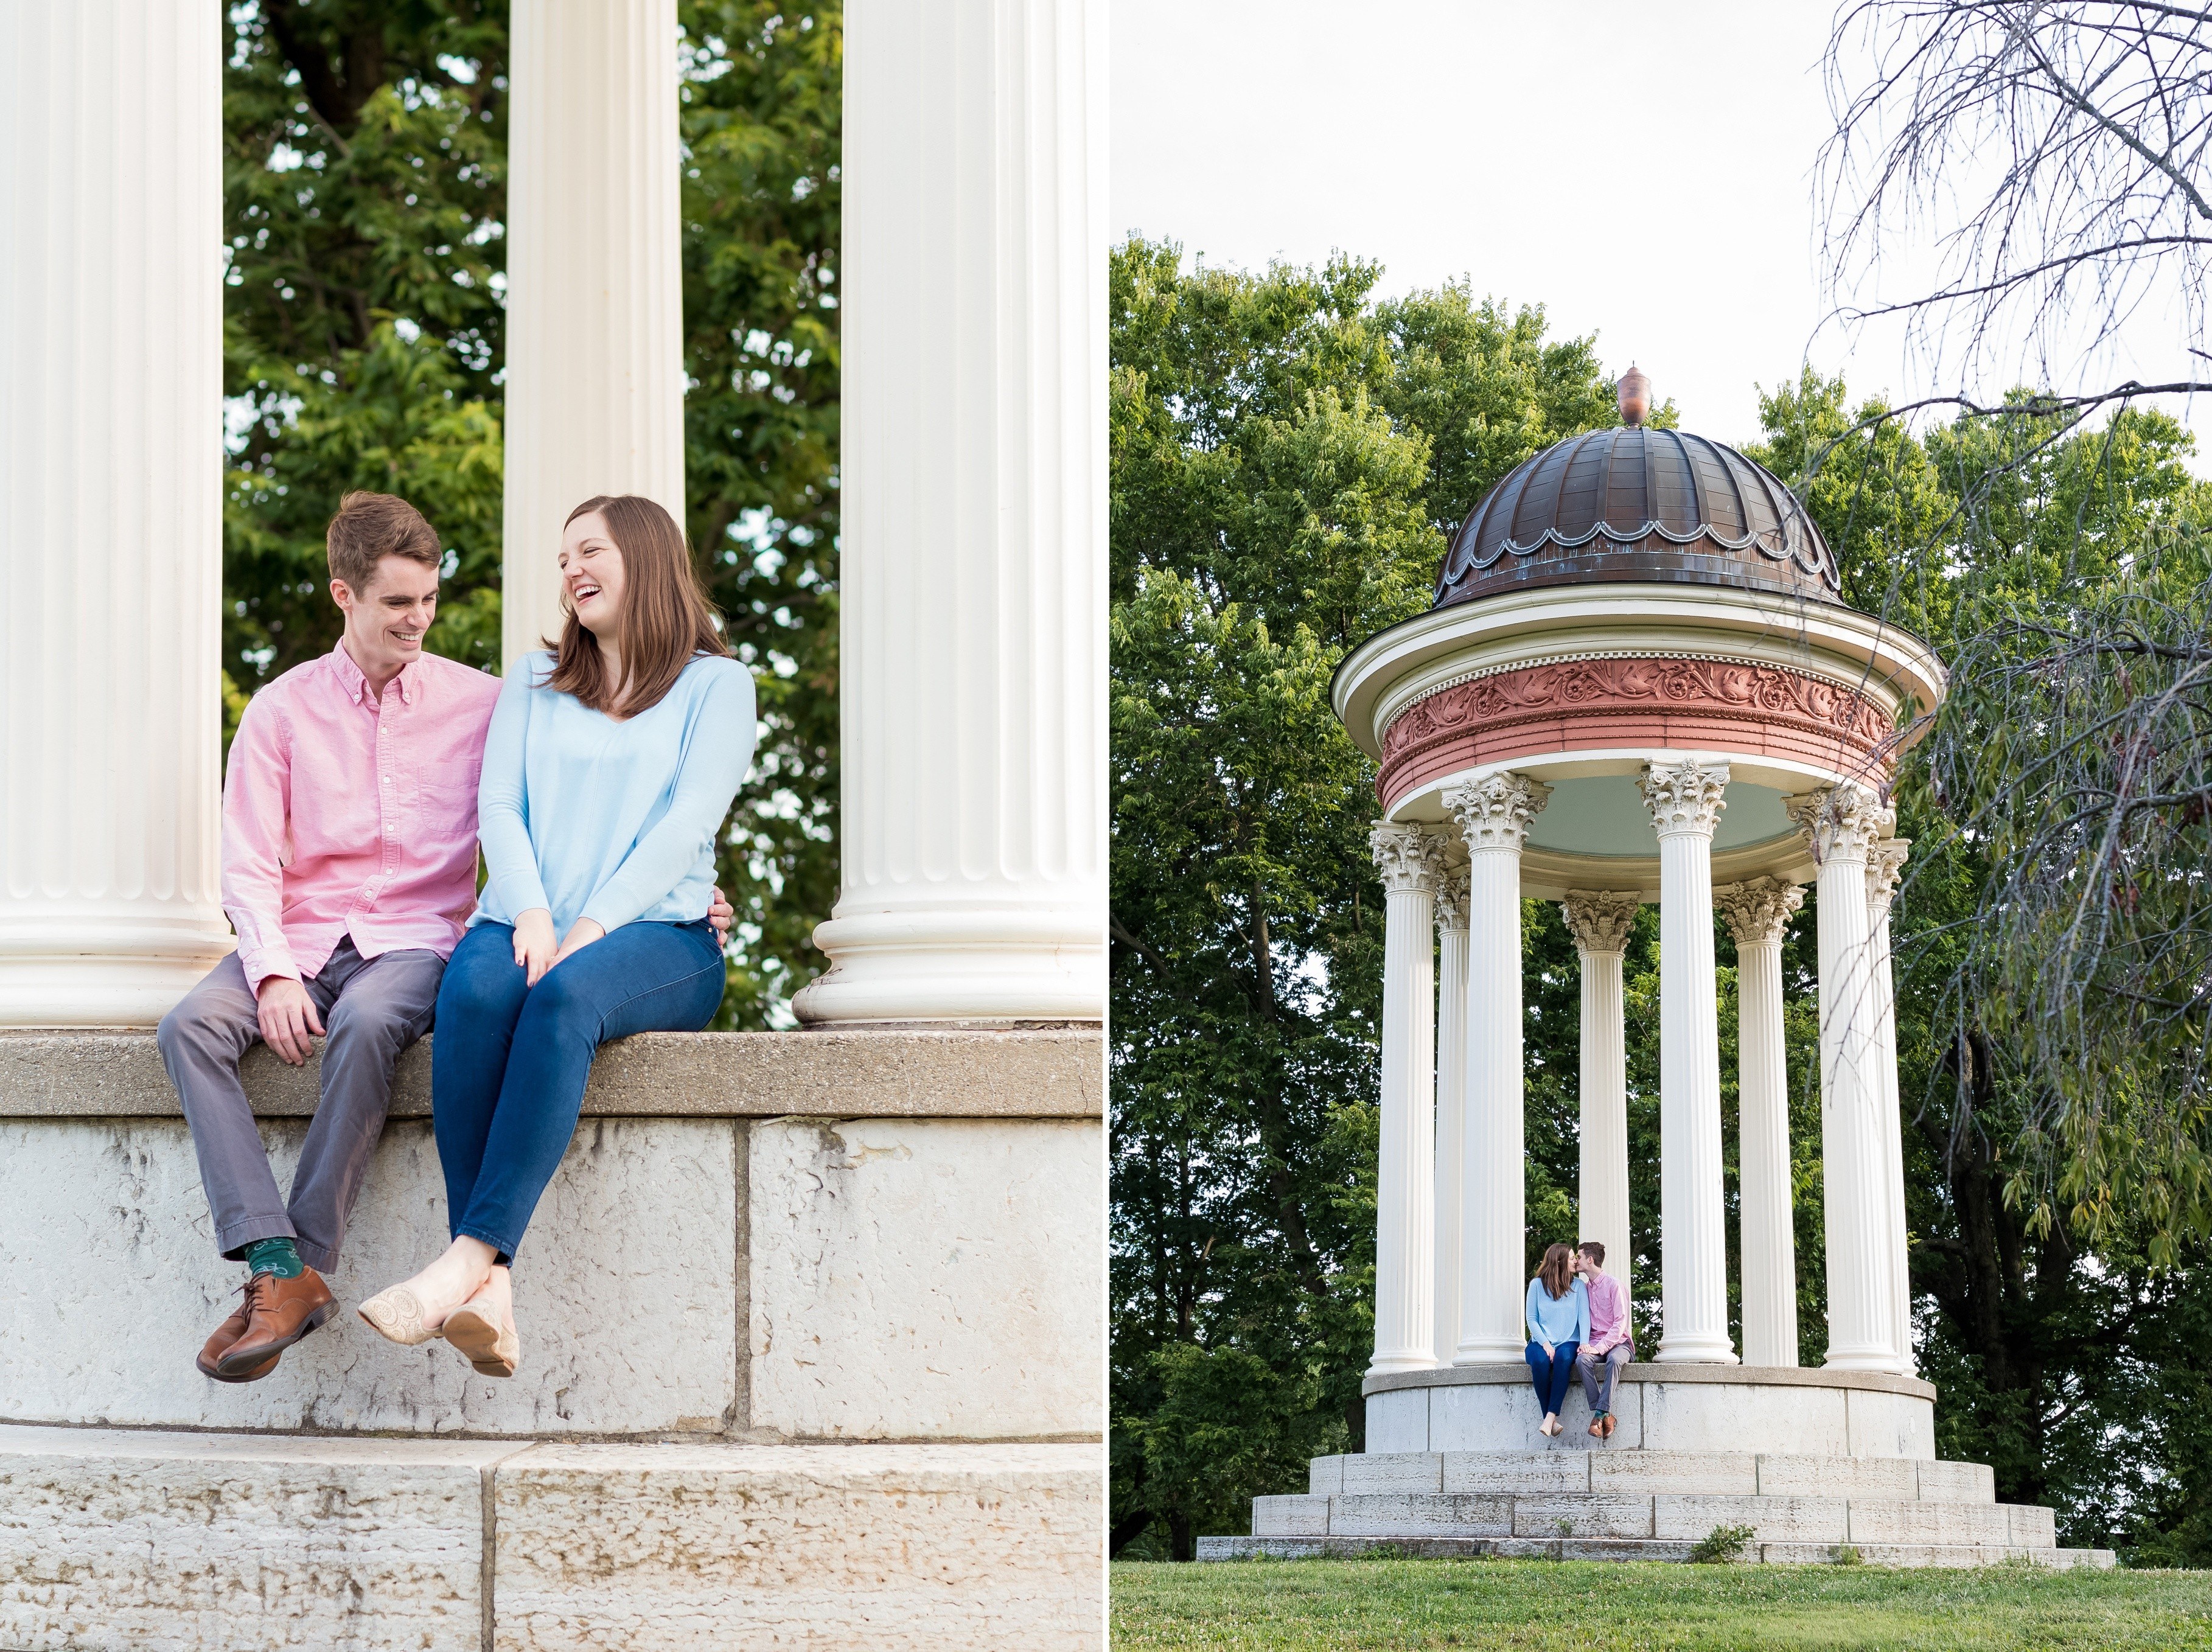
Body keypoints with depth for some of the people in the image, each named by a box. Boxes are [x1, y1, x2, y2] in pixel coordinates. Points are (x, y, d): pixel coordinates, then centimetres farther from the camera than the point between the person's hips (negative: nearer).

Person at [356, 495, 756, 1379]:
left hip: (656, 935, -3)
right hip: (527, 922, 3)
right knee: (475, 990, -34)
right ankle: (489, 1291, -43)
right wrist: (531, 915, -11)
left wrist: (594, 923, -16)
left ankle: (469, 1257, -45)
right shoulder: (534, 685, 26)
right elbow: (498, 809, 11)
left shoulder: (715, 684, 13)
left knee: (567, 996, -38)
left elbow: (690, 819, -2)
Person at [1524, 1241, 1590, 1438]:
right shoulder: (1537, 1285, 5)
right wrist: (1545, 1343, -13)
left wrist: (1584, 1343, -16)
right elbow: (1532, 1318, 2)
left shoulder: (1578, 1286, 9)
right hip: (1542, 1341, 0)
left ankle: (1550, 1417, -40)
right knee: (1540, 1360, -36)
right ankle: (1550, 1419, -29)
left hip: (1568, 1342, 0)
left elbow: (1584, 1316, 1)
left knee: (1564, 1357, -36)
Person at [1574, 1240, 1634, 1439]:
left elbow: (1620, 1323, -10)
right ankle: (1606, 1415, -34)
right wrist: (1584, 1344, -6)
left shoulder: (1615, 1285, -3)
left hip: (1618, 1342, -4)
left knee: (1614, 1360, -39)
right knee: (1582, 1359, -32)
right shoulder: (1583, 1288, 15)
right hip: (1594, 1343, 4)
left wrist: (1600, 1347, -21)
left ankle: (1600, 1414, -42)